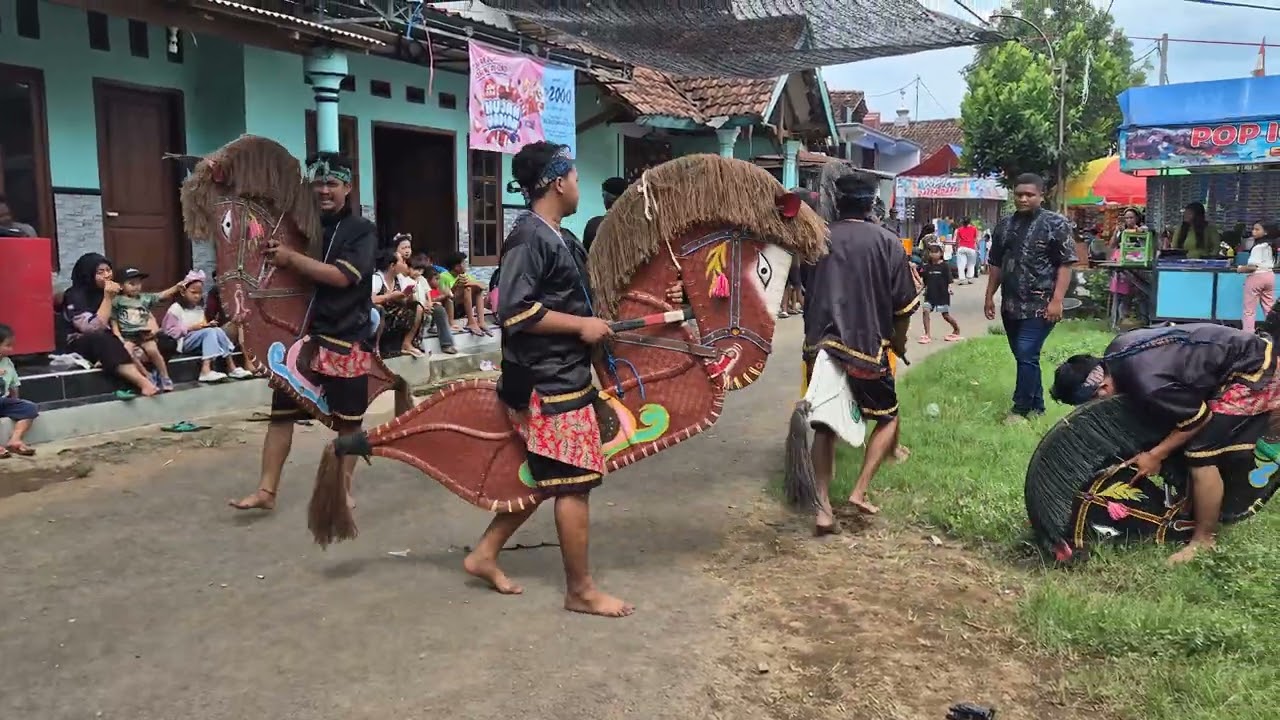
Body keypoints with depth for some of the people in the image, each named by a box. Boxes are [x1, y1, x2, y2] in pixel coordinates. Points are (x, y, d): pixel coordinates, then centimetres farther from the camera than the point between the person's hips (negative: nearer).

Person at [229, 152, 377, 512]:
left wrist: (291, 258, -17)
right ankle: (267, 490, 12)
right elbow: (264, 254, 21)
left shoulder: (362, 230, -2)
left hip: (347, 339, -4)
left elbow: (341, 276, -16)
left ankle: (343, 489, 21)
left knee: (348, 419, 5)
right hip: (300, 332, 4)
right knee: (281, 412, 4)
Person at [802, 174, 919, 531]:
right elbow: (903, 303, 1)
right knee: (888, 417, 17)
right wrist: (899, 341, 18)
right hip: (866, 345, -2)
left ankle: (824, 508, 4)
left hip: (820, 345, 2)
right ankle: (859, 491, 4)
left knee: (824, 425, 11)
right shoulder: (887, 242, 0)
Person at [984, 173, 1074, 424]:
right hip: (1011, 304, 6)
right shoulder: (1004, 225, 11)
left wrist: (1057, 300, -16)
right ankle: (1036, 406, 24)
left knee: (1026, 356, -9)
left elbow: (1065, 265, -10)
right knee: (1024, 356, 12)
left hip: (1040, 305, -6)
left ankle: (1021, 408, 3)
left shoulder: (1056, 224, -6)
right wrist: (990, 296, 14)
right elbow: (996, 264, 18)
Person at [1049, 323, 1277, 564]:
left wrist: (1155, 455, -11)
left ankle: (1203, 540, 3)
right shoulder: (1115, 352, -8)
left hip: (1251, 370, -9)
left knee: (1200, 453, -12)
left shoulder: (1148, 385, -34)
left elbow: (1200, 418, -20)